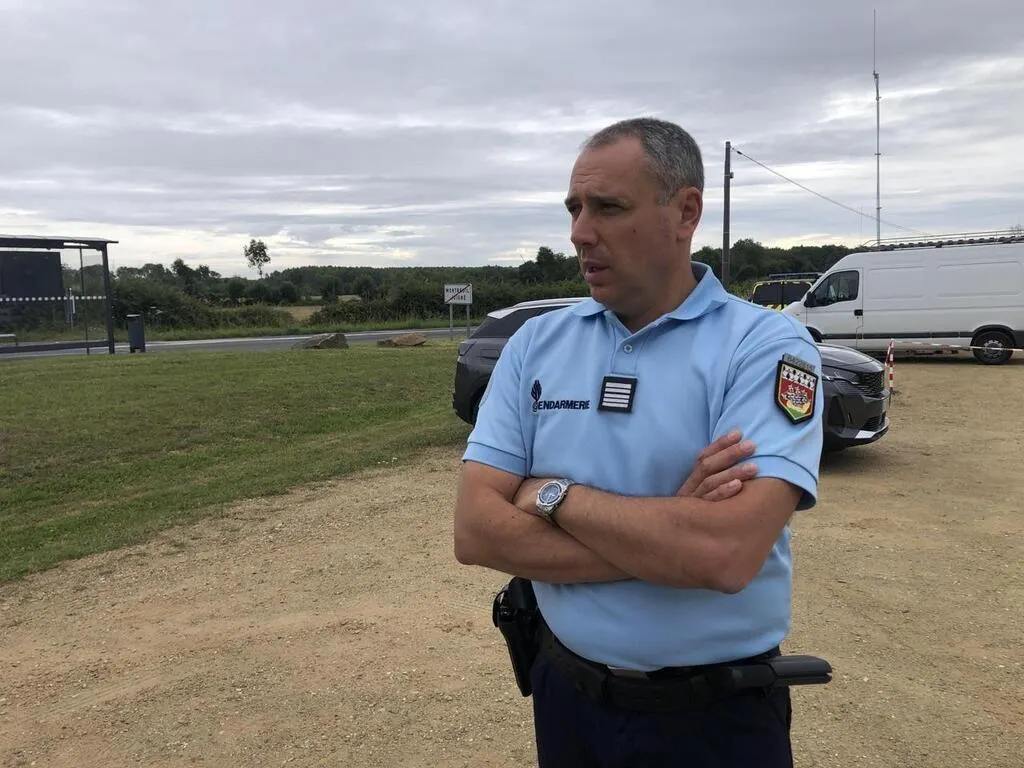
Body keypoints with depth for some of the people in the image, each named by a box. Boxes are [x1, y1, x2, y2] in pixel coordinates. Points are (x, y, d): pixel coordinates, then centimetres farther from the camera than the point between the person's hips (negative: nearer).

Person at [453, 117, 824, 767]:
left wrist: (555, 496, -16)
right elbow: (477, 532, -11)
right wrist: (670, 535, -19)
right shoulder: (536, 344, -3)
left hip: (718, 716, -3)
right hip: (565, 694, 3)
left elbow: (727, 553, -27)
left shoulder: (767, 346, -14)